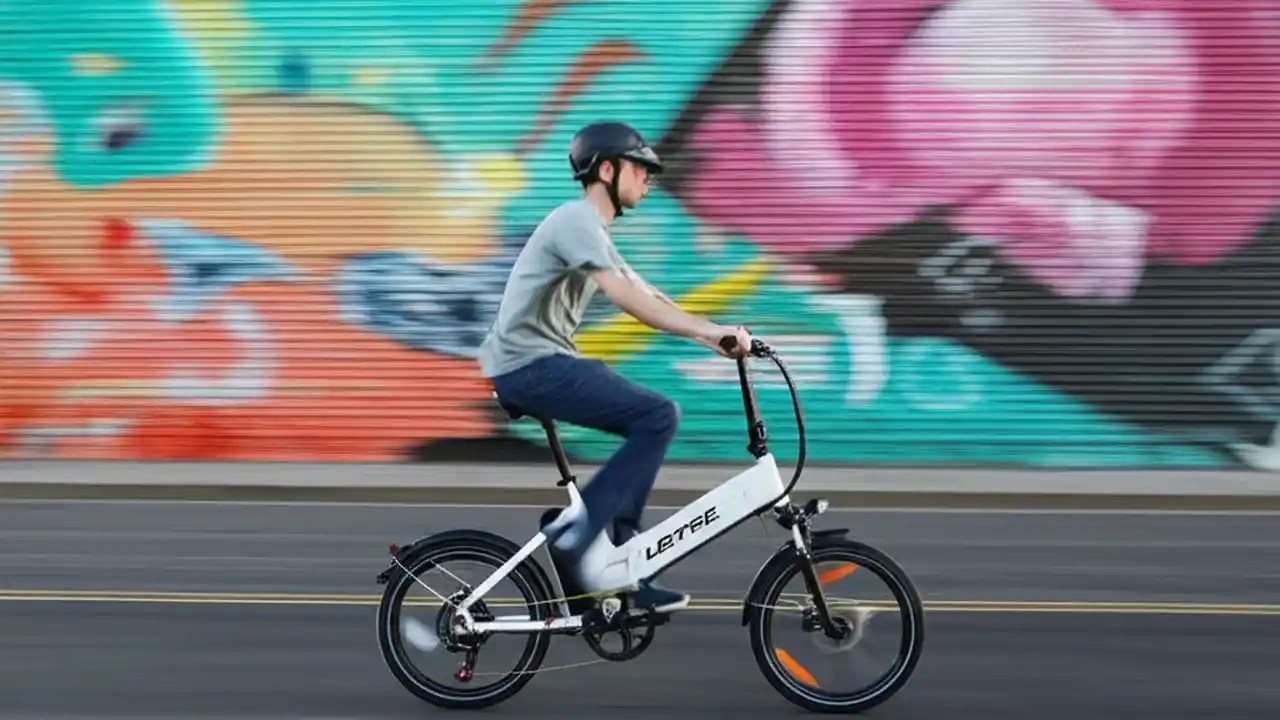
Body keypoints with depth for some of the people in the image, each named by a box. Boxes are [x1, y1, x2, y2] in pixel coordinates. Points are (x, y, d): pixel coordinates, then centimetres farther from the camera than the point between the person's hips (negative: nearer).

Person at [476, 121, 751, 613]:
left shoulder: (594, 231, 20)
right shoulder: (576, 220, -13)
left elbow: (650, 298, 18)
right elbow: (626, 297, -26)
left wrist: (717, 336, 8)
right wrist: (710, 331, -27)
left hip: (543, 363, 10)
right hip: (529, 365, -10)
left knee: (650, 424, 10)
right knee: (659, 416, -17)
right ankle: (577, 534, -13)